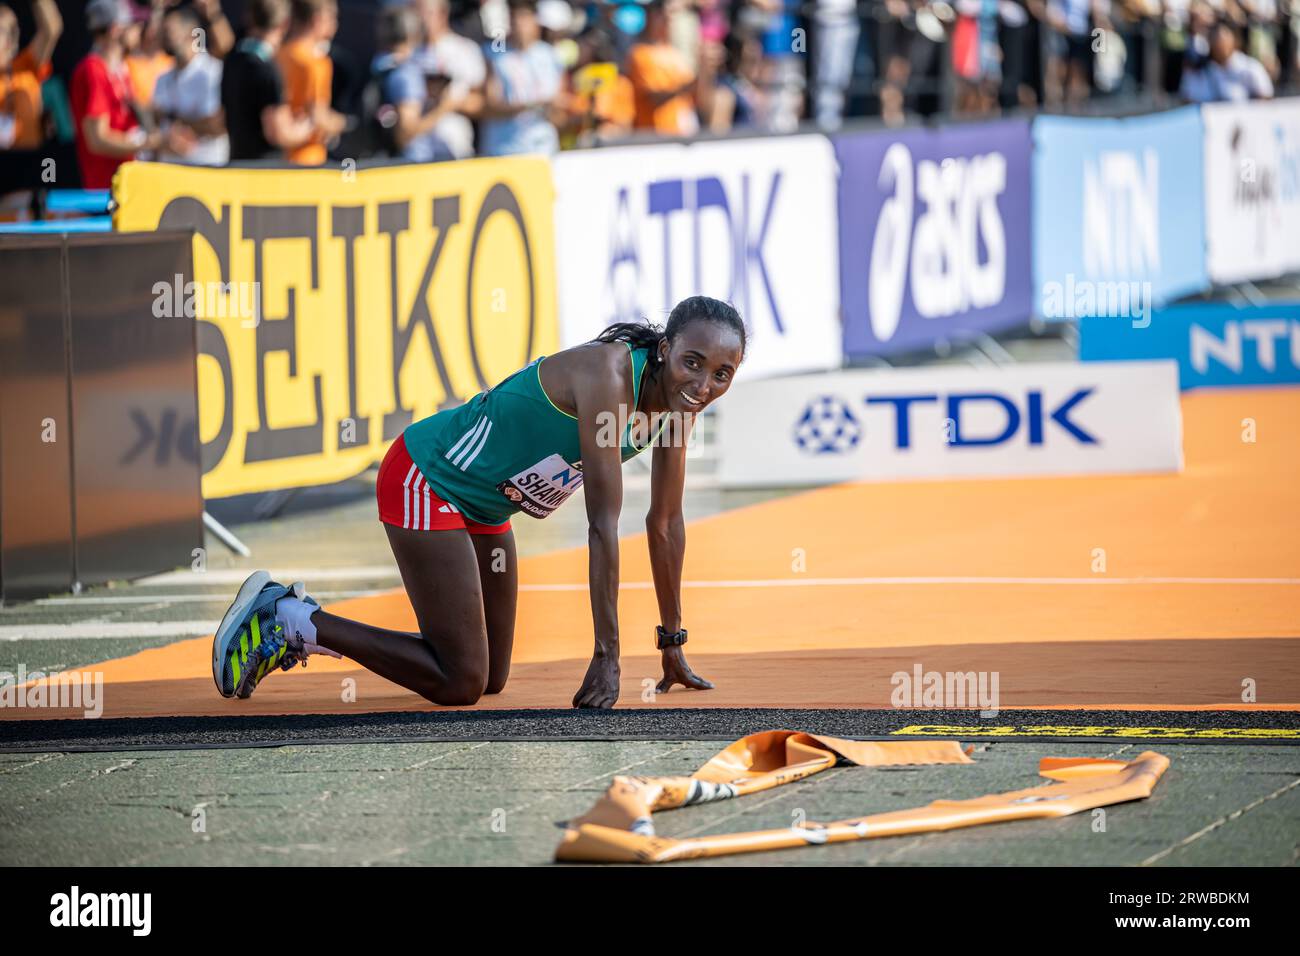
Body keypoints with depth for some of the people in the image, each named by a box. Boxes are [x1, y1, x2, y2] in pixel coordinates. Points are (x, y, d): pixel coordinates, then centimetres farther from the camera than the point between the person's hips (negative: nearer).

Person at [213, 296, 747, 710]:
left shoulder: (677, 400, -5)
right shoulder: (607, 375, -30)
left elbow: (666, 523, 7)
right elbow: (603, 522, -31)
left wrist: (673, 643, 9)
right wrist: (607, 656, -30)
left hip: (481, 506, 10)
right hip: (427, 482, -10)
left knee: (491, 680, 14)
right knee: (459, 683, -11)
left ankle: (301, 623, 22)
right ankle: (287, 619, 0)